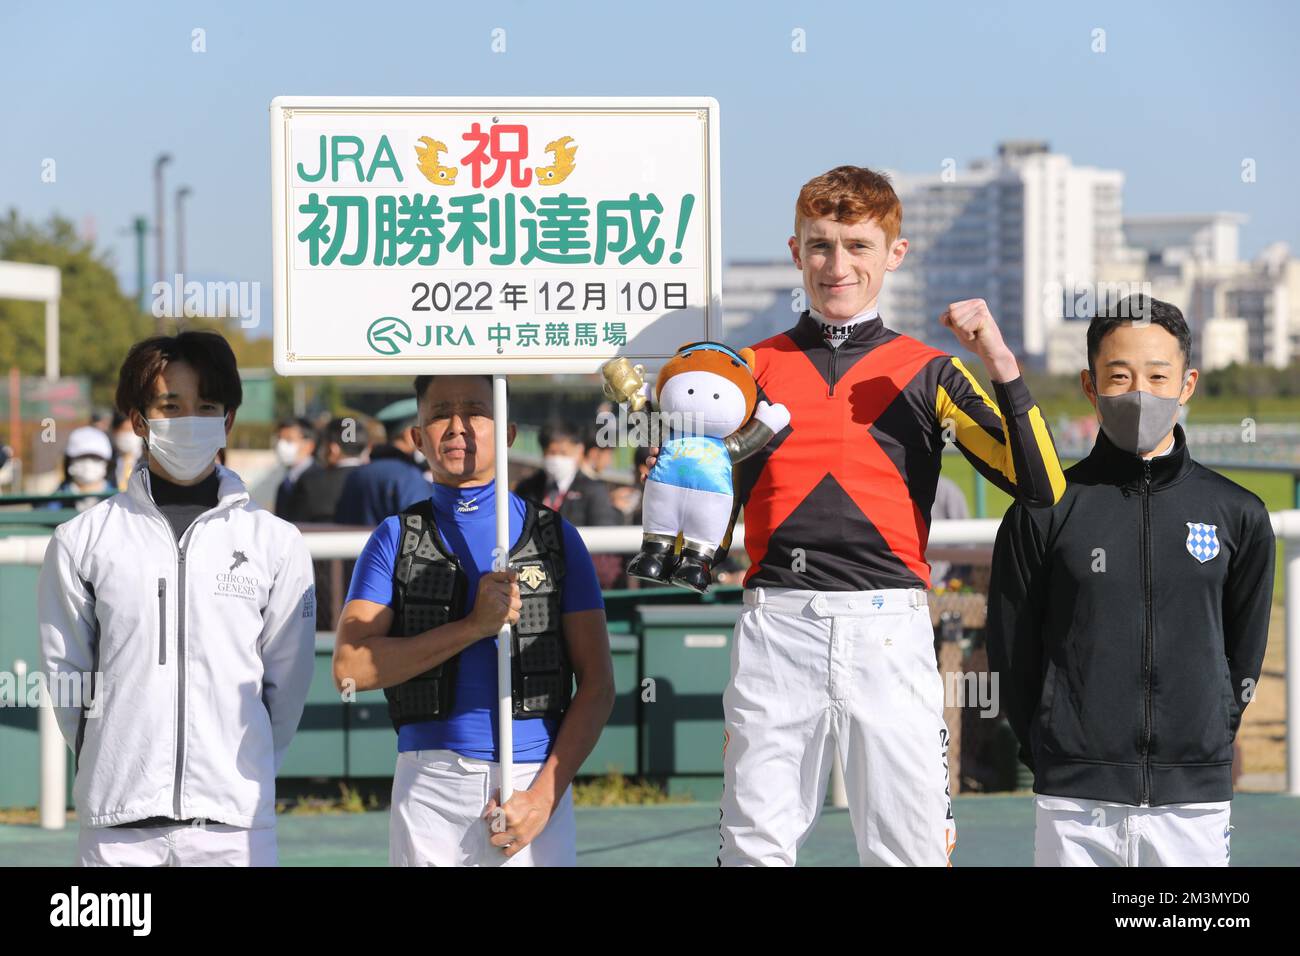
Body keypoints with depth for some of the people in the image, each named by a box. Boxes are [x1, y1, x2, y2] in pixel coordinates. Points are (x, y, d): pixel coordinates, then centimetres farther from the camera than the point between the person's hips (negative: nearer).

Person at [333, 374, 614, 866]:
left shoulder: (555, 537, 8)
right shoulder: (396, 538, 9)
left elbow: (597, 686, 3)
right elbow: (350, 668, -4)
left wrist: (543, 797, -8)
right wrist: (474, 626, -12)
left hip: (536, 781, 0)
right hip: (430, 784, 0)